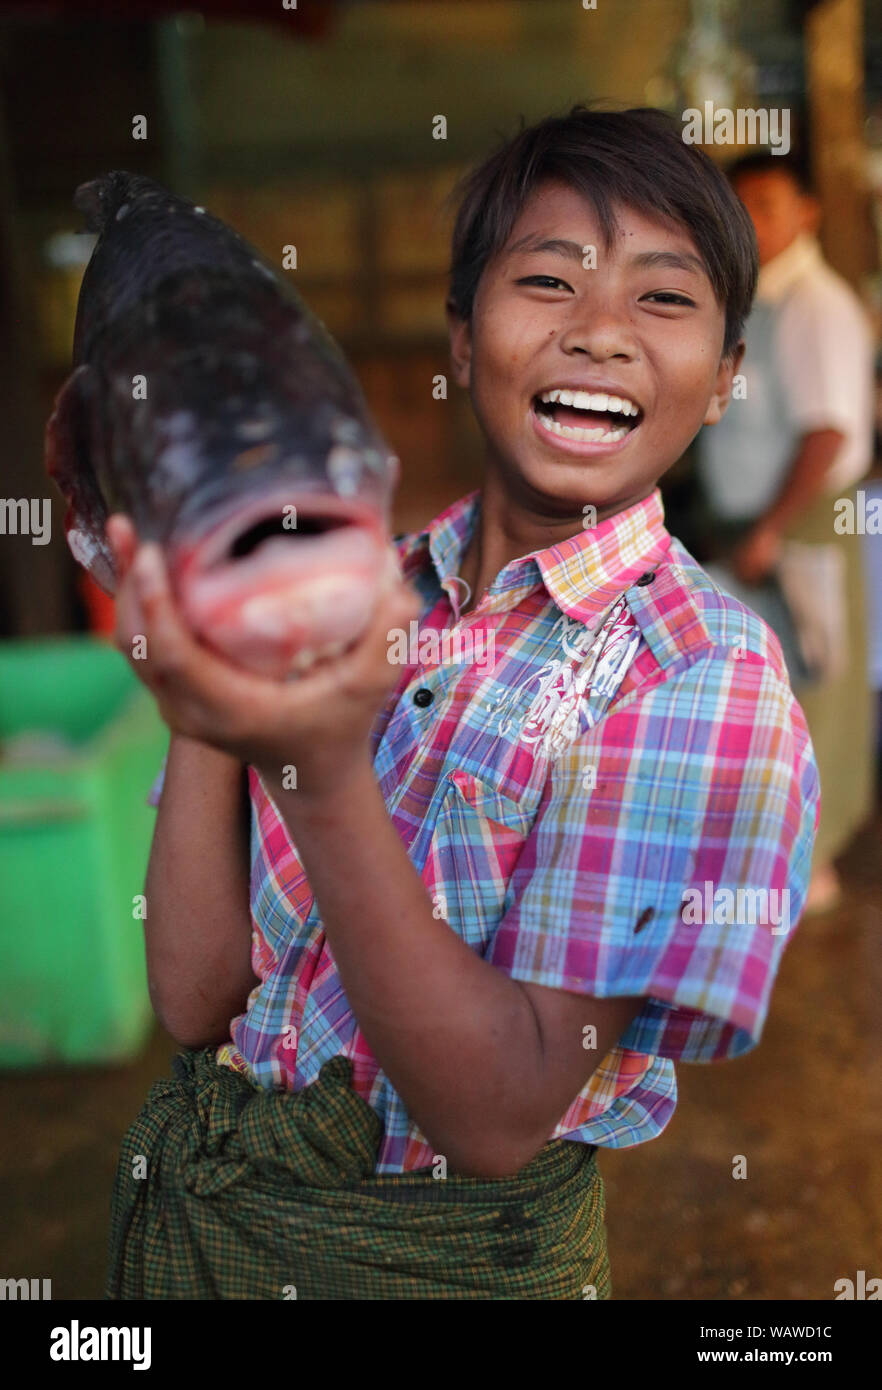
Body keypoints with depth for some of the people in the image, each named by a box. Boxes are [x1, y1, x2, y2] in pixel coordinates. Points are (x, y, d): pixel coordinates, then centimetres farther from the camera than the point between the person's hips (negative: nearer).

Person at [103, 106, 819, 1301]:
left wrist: (324, 777, -34)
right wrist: (207, 685, -18)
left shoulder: (706, 679, -18)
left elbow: (499, 1121, -23)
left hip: (445, 1246, -4)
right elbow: (195, 999, -8)